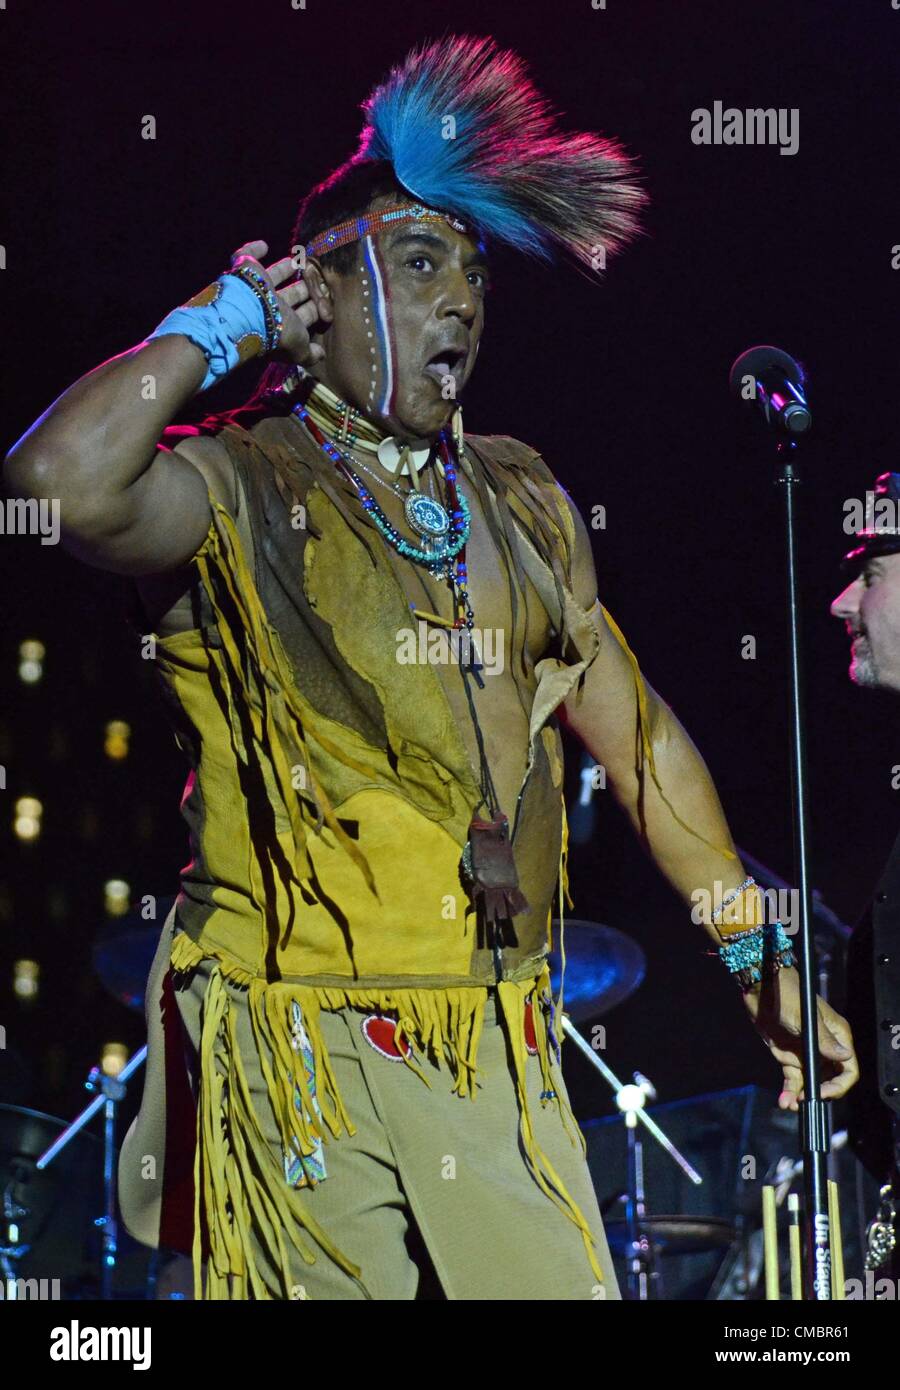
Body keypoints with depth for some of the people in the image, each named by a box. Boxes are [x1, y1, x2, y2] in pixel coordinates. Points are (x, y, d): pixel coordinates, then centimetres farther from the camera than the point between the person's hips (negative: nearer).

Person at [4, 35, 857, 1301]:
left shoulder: (520, 504, 14)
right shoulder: (242, 489, -4)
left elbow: (639, 738, 20)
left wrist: (762, 961, 19)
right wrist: (216, 327, -11)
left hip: (495, 1053, 5)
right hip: (298, 1053, -5)